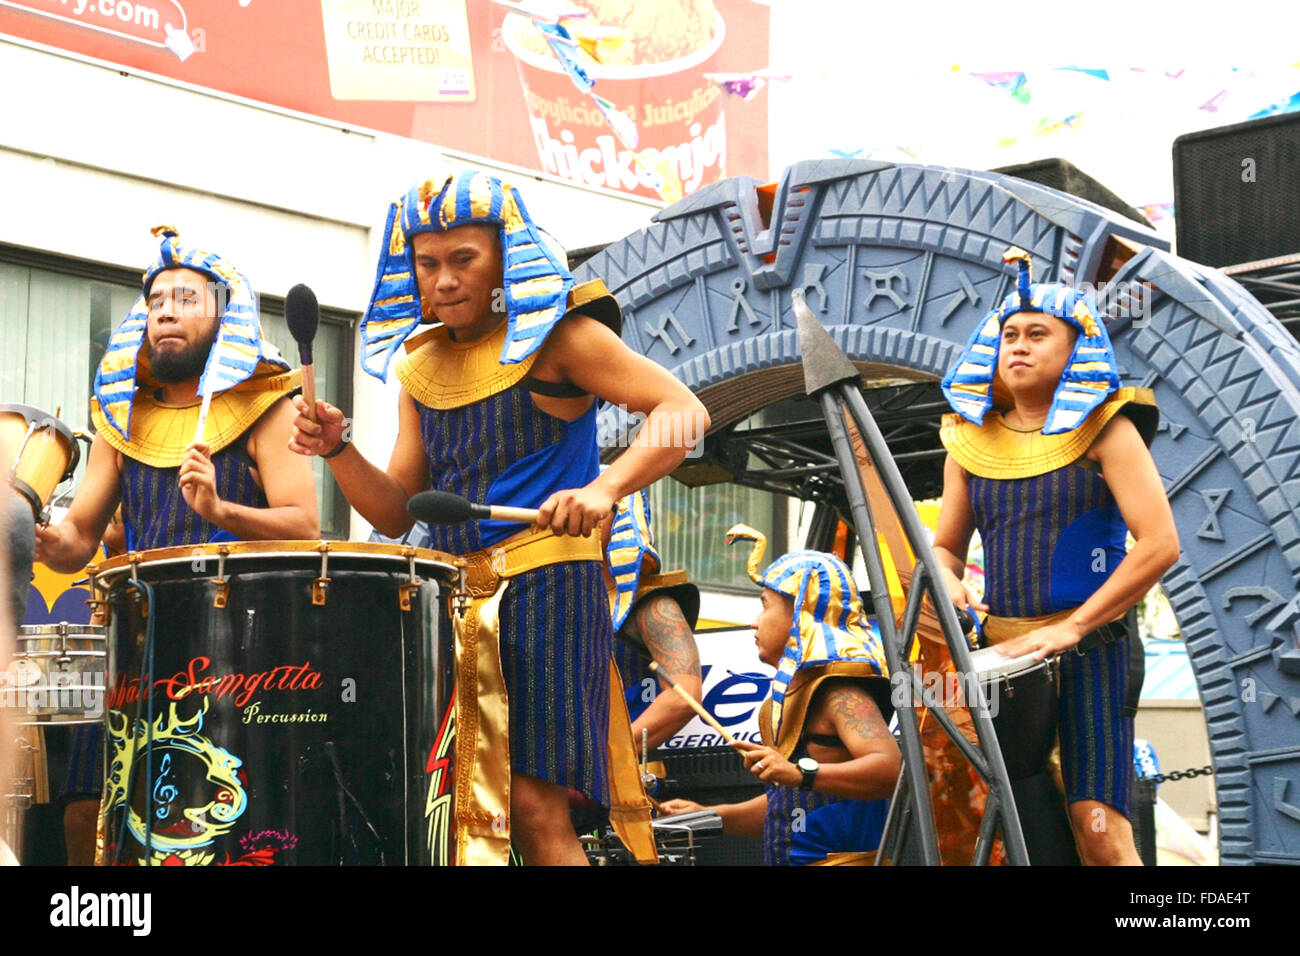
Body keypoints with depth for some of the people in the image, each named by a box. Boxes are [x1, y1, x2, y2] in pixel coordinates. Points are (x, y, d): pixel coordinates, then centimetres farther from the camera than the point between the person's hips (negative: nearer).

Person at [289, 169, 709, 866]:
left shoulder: (556, 336, -1)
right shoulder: (419, 367, 16)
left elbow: (683, 411, -10)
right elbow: (395, 512, 14)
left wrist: (604, 487, -25)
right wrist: (338, 449, -4)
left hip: (546, 581, -6)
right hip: (452, 594, 6)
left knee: (533, 804, -11)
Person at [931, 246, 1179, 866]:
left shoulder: (1104, 428, -3)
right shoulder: (971, 438, 10)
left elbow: (1159, 543, -12)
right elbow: (945, 544, 18)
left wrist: (1072, 628, -18)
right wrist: (947, 580, -7)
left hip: (1090, 648, -5)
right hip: (1000, 649, 5)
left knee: (1098, 827, -14)